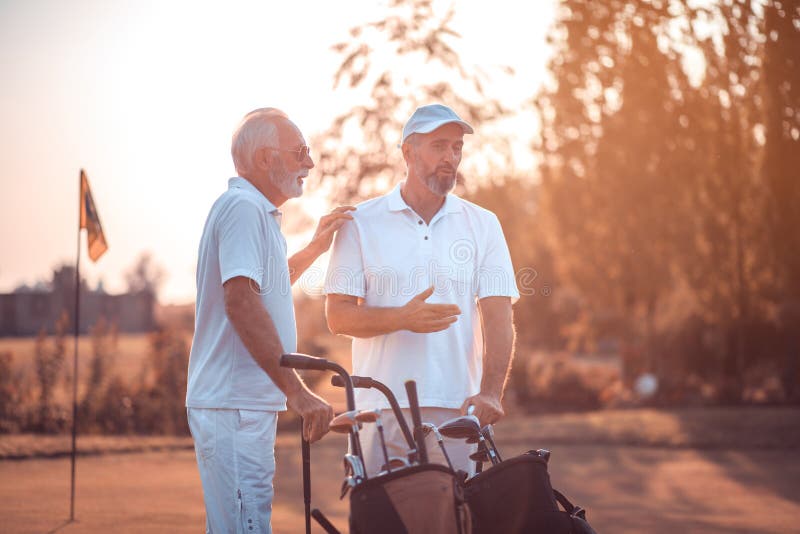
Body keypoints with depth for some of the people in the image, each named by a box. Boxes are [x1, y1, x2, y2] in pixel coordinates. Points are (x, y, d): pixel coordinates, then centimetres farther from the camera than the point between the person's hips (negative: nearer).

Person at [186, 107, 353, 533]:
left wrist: (314, 249, 25)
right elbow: (241, 302, -25)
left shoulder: (254, 210, 20)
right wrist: (297, 390, -27)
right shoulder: (243, 208, -13)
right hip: (235, 406, -11)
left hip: (242, 404, 11)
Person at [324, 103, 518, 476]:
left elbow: (498, 317, 2)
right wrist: (402, 318, -17)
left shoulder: (483, 225, 10)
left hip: (458, 408, 1)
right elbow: (338, 316, 1)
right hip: (381, 409, -1)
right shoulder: (363, 224, 6)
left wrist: (490, 391, -13)